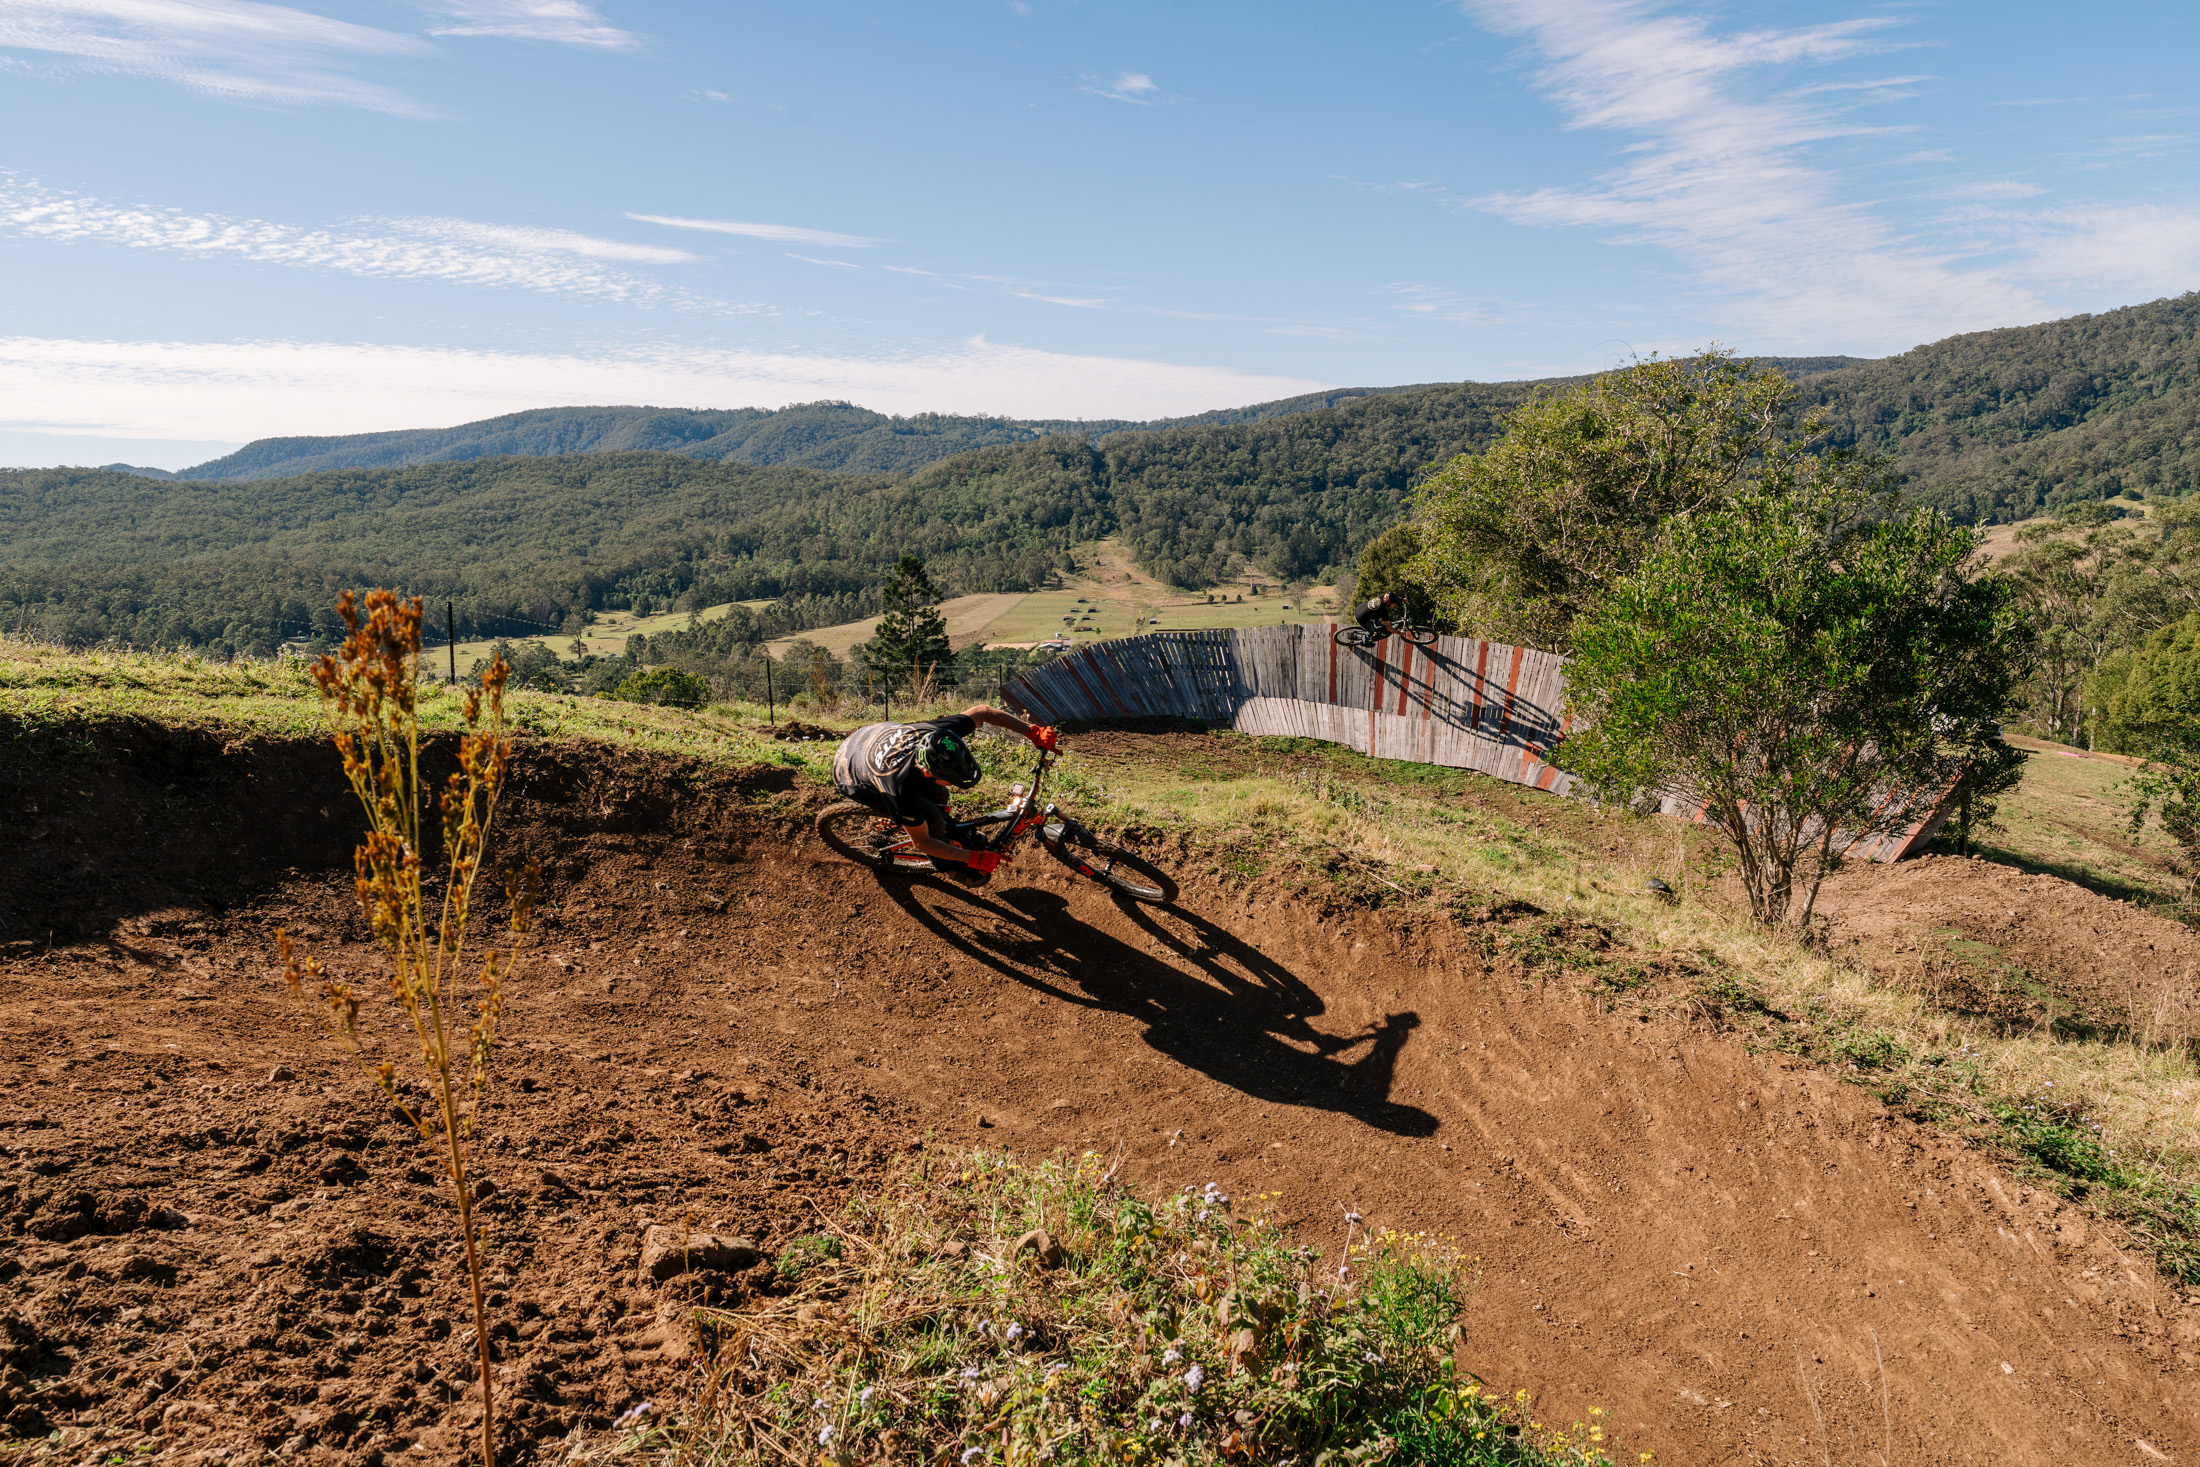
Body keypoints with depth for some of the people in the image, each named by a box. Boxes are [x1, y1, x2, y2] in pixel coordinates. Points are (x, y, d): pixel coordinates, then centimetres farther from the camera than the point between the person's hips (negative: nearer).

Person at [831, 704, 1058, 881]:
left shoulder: (937, 735, -33)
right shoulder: (902, 789, -43)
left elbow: (981, 711, -14)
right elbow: (921, 842, -25)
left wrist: (1034, 732, -18)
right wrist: (974, 859, -23)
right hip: (854, 779, -6)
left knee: (939, 795, 1)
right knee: (931, 819, -14)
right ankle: (950, 867, 13)